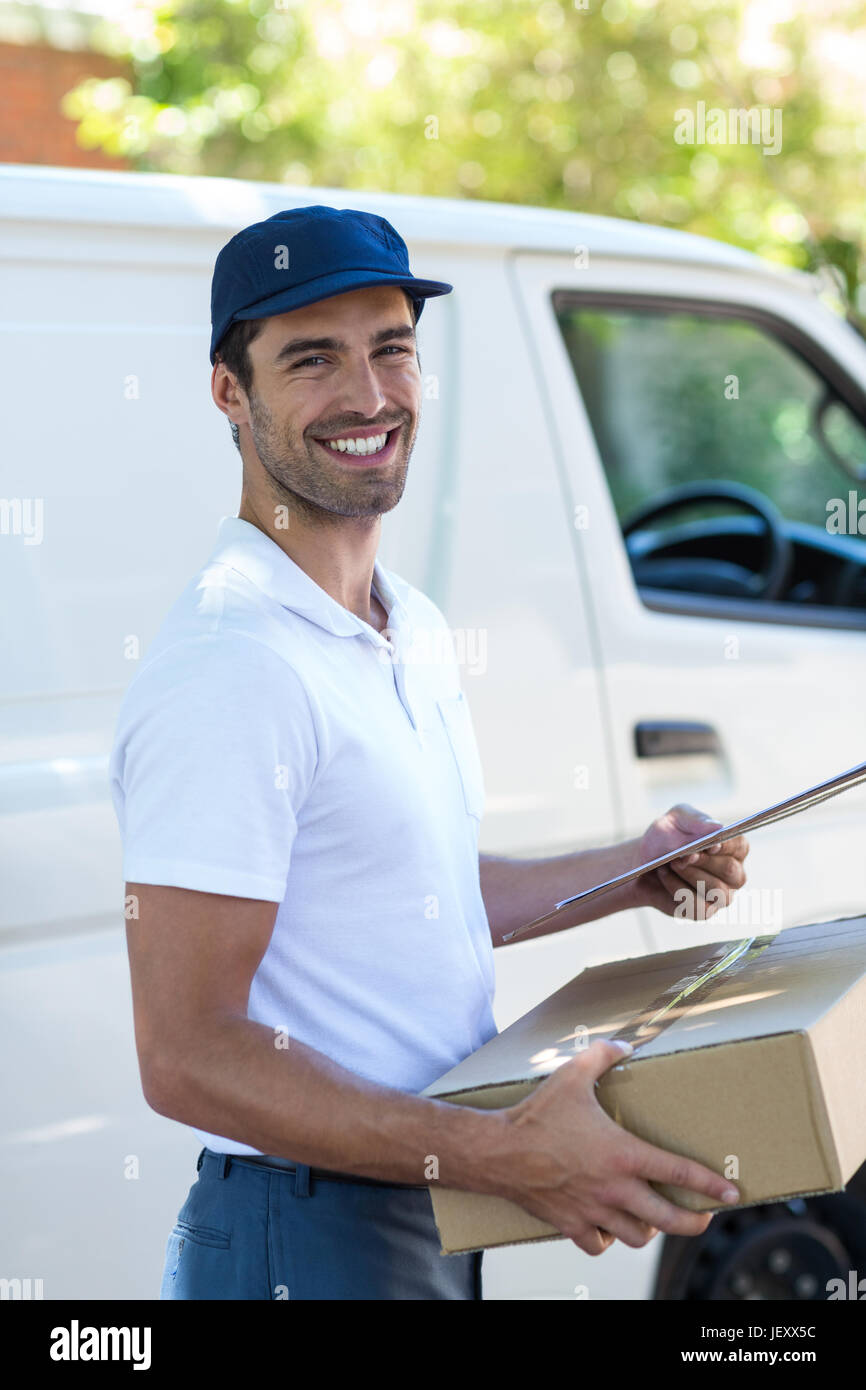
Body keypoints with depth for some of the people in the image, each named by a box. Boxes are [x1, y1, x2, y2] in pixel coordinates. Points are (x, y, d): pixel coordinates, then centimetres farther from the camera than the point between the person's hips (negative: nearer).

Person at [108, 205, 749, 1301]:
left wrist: (633, 874, 13)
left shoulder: (417, 632, 9)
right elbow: (187, 1059, -25)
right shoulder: (228, 670, -21)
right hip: (307, 1244, -9)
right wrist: (502, 1154, -28)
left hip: (438, 1225, 9)